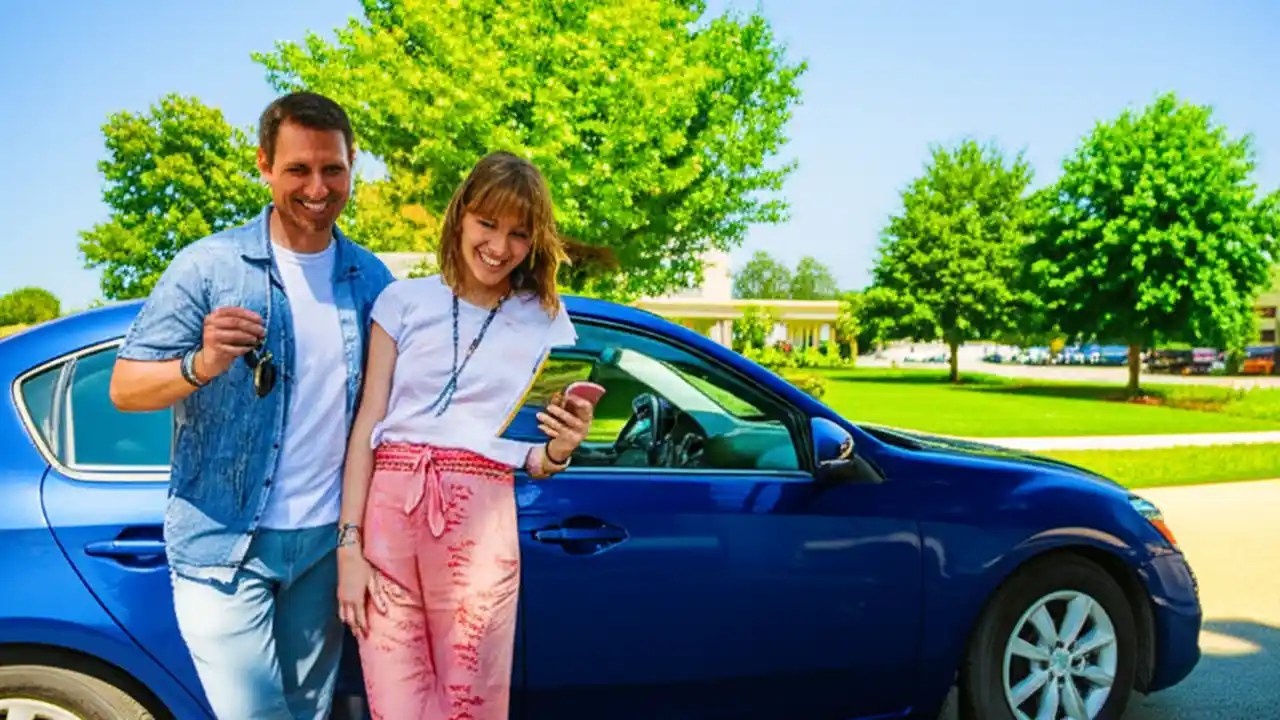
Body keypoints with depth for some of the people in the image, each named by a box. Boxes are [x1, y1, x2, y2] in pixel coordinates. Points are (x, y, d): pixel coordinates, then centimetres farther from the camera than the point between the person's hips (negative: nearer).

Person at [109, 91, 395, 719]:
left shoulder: (372, 279, 4)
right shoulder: (208, 267, -8)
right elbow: (124, 387, -7)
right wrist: (201, 365, -28)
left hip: (325, 542, 4)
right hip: (225, 546, -3)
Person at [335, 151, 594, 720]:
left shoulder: (548, 324, 6)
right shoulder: (403, 301, 6)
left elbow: (534, 462, 8)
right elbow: (367, 423, 4)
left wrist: (560, 450, -15)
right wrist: (349, 544, -2)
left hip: (479, 523, 0)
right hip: (388, 510, 1)